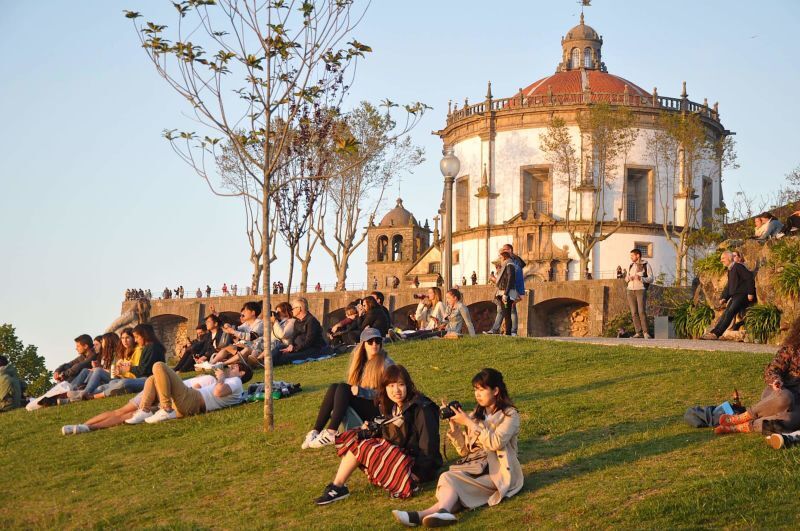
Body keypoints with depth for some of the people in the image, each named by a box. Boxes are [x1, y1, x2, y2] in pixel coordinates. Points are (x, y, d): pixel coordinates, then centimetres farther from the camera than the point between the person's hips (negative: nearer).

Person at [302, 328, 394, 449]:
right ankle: (315, 431, -28)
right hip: (358, 405, 6)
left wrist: (361, 391, -22)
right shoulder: (358, 359, 13)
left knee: (343, 388, -27)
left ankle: (330, 434, -38)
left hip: (377, 409, -6)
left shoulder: (386, 363, -5)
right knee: (333, 387, -21)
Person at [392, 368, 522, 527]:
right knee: (448, 477, -28)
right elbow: (464, 451, 12)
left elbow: (495, 443, -16)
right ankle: (443, 511, -56)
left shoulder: (509, 414, 1)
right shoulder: (476, 415, 17)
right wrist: (454, 425, -1)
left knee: (450, 479, -29)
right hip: (475, 467, 5)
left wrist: (468, 422, -15)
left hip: (498, 472, -5)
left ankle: (423, 515, -48)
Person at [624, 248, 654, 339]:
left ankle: (646, 332, -12)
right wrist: (628, 278, -7)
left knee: (641, 312, -17)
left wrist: (640, 278, -24)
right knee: (634, 312, -1)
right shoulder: (631, 265, 13)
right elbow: (626, 279, 18)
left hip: (641, 291, -5)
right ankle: (638, 332, 1)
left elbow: (651, 279, -8)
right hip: (630, 291, 5)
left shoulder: (646, 265, -3)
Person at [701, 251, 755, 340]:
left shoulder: (738, 267, -8)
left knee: (730, 312, -20)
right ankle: (712, 332, -13)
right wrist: (724, 297, 9)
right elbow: (728, 286, 23)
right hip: (734, 296, 9)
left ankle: (716, 333, -29)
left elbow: (749, 278, -14)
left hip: (742, 295, -9)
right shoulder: (730, 270, 21)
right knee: (725, 313, -3)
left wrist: (750, 293, -19)